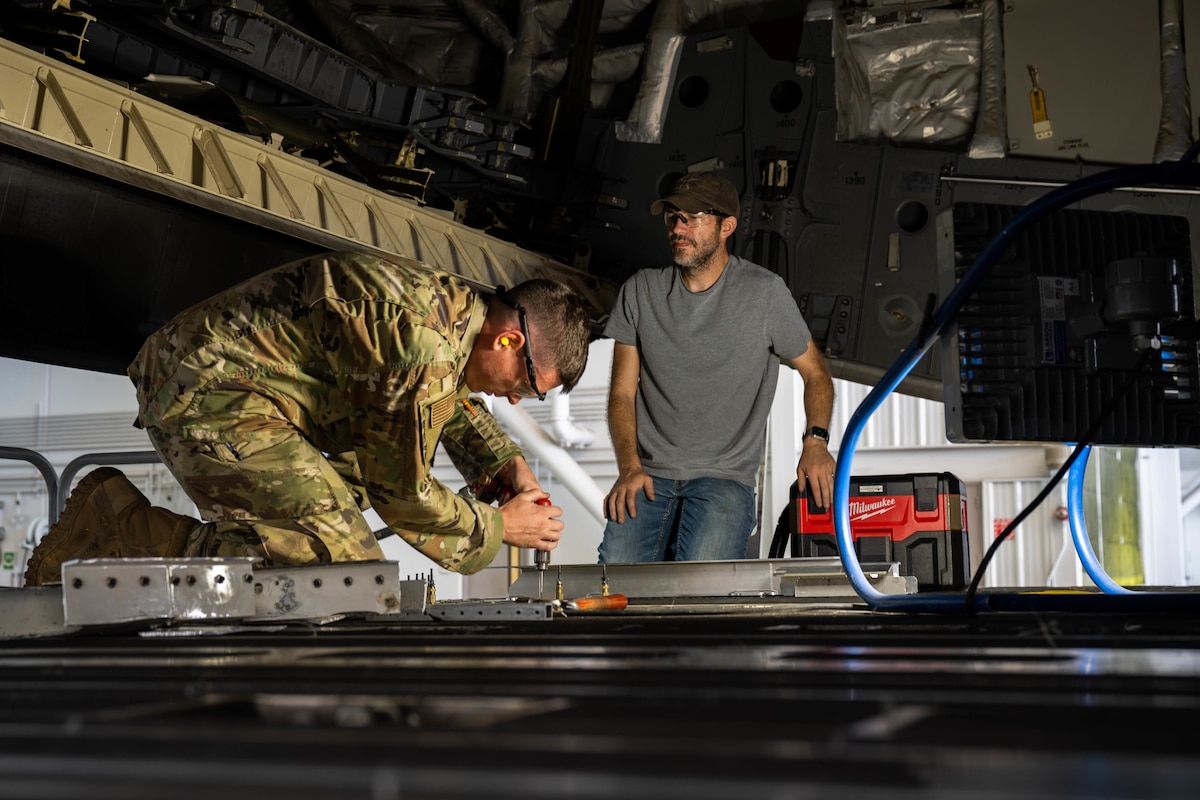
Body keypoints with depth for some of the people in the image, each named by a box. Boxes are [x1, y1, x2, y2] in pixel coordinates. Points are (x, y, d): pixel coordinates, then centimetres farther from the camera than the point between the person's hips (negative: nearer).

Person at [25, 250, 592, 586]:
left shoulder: (454, 300, 9)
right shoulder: (429, 345, -21)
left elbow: (454, 401, 31)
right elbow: (403, 492, -10)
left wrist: (506, 463, 16)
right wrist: (495, 528, 3)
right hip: (209, 399, -11)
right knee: (345, 568, -16)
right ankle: (118, 529, -13)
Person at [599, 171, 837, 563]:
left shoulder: (764, 292, 1)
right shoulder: (640, 291, 9)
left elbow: (815, 372, 10)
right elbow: (622, 392, 9)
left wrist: (816, 442, -10)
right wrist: (629, 467, -8)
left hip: (725, 477, -2)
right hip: (650, 477, 2)